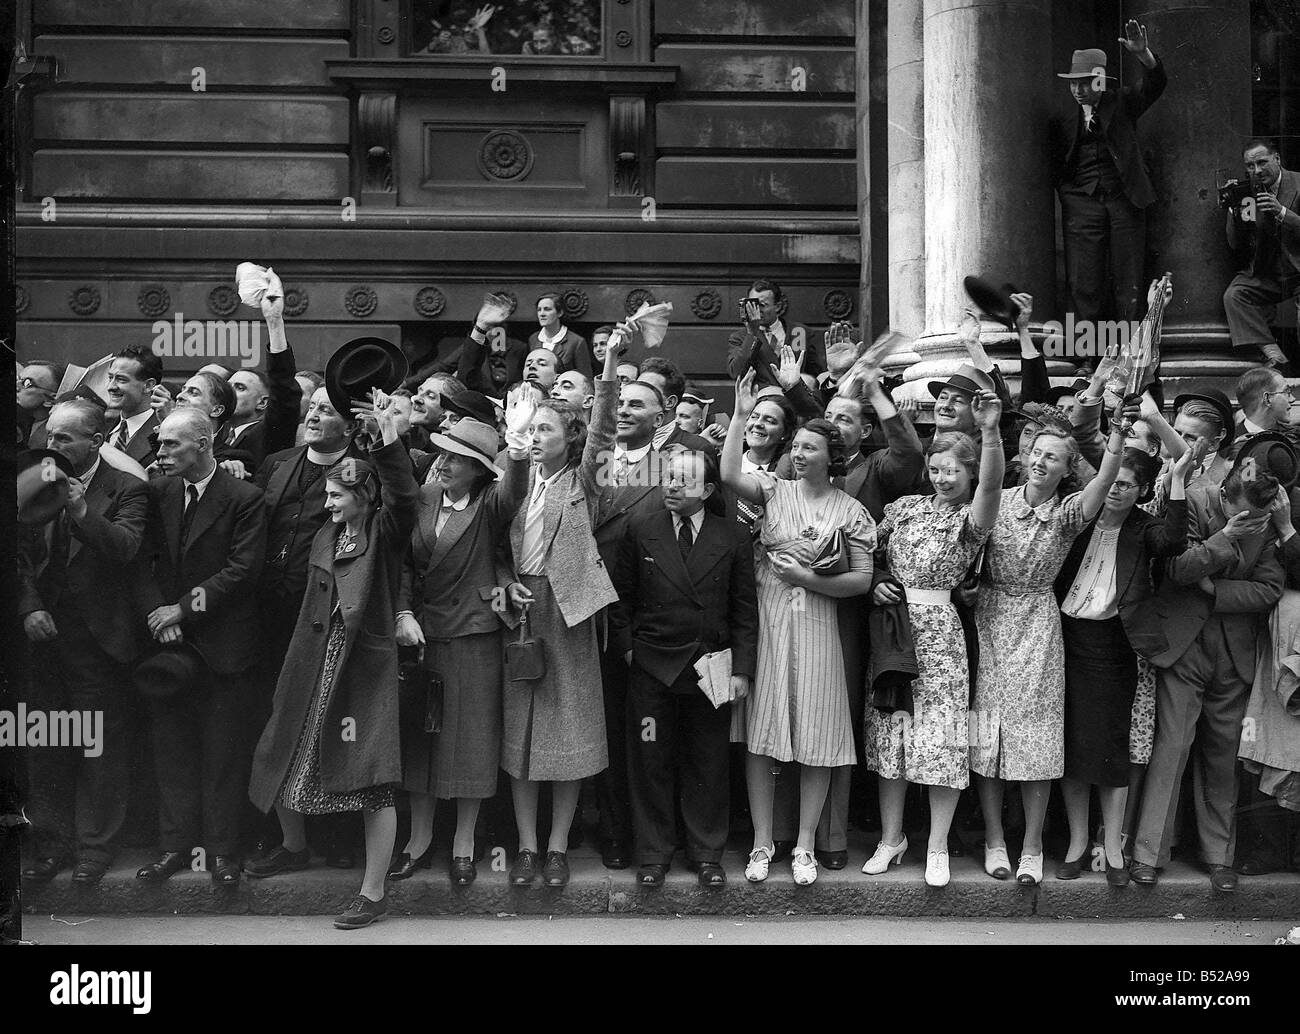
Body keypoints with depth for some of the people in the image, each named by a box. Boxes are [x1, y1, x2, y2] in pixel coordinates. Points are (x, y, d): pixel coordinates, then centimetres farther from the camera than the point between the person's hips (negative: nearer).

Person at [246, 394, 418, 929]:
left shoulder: (386, 532, -6)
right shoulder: (327, 535, 11)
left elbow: (404, 495, -26)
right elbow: (314, 598, 17)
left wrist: (389, 435, -35)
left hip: (366, 664, -7)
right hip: (315, 663, 7)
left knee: (373, 779, -6)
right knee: (285, 757, 16)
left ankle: (373, 893, 3)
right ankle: (294, 847, 43)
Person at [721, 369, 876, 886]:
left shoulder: (851, 511, 4)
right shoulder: (775, 489, 4)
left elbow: (862, 580, 2)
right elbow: (728, 474, -14)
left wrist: (807, 577, -10)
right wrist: (741, 415, -15)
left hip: (817, 628, 0)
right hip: (766, 622, 0)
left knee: (817, 738, 3)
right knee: (761, 734, 1)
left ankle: (804, 846, 14)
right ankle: (762, 843, 11)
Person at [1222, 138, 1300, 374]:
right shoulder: (1244, 192, 6)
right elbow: (1236, 246, 6)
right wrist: (1235, 214, -11)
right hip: (1264, 275, 4)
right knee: (1233, 296, -23)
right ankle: (1274, 356, -27)